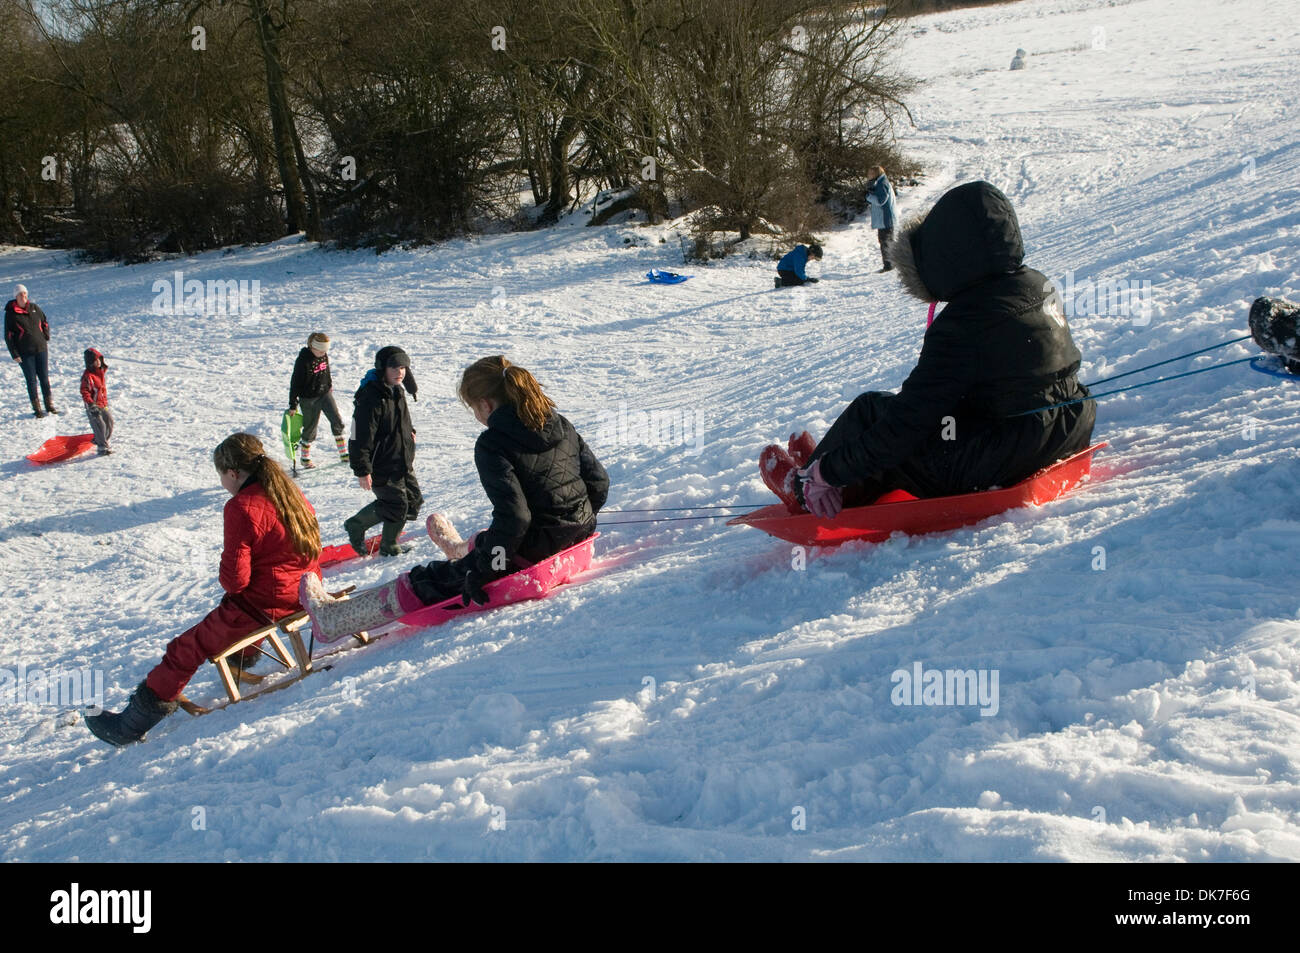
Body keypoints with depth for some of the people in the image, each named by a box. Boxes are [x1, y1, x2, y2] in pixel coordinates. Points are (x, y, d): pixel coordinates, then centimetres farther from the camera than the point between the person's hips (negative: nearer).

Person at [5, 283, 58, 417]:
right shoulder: (11, 313, -7)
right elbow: (8, 336, -5)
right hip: (25, 353, -3)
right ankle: (37, 409, 9)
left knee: (44, 377, 8)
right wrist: (14, 354, -9)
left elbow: (45, 323, 19)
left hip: (41, 349, 3)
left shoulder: (34, 308, 3)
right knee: (31, 380, 2)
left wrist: (46, 339, 9)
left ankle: (49, 405, 19)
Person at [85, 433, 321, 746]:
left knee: (186, 649, 0)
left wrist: (229, 583, 5)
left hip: (263, 603, -8)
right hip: (305, 592, 8)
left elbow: (235, 577, -20)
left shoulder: (242, 507, -19)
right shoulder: (291, 492, 5)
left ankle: (131, 725, 5)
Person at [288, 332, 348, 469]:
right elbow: (295, 383, -16)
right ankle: (305, 458, 21)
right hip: (309, 398, -6)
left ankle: (343, 453, 7)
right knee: (310, 427, 4)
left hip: (325, 393, 6)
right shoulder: (303, 360, -20)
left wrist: (330, 387, 27)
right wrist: (293, 405, -14)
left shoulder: (324, 356, -2)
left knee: (337, 421, -2)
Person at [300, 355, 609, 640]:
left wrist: (479, 571, -18)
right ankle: (462, 549, 76)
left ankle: (333, 618, 21)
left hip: (531, 553, -8)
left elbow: (513, 515, -27)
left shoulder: (492, 445, -18)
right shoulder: (561, 424, 4)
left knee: (427, 582, 8)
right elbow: (599, 480, 8)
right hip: (576, 535, 8)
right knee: (484, 542, 40)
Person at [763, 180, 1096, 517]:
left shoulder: (961, 324, -22)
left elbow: (909, 417, -20)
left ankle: (805, 487, 31)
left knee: (871, 411, 6)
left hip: (1001, 464, -9)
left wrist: (827, 472, -12)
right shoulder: (1038, 283, 5)